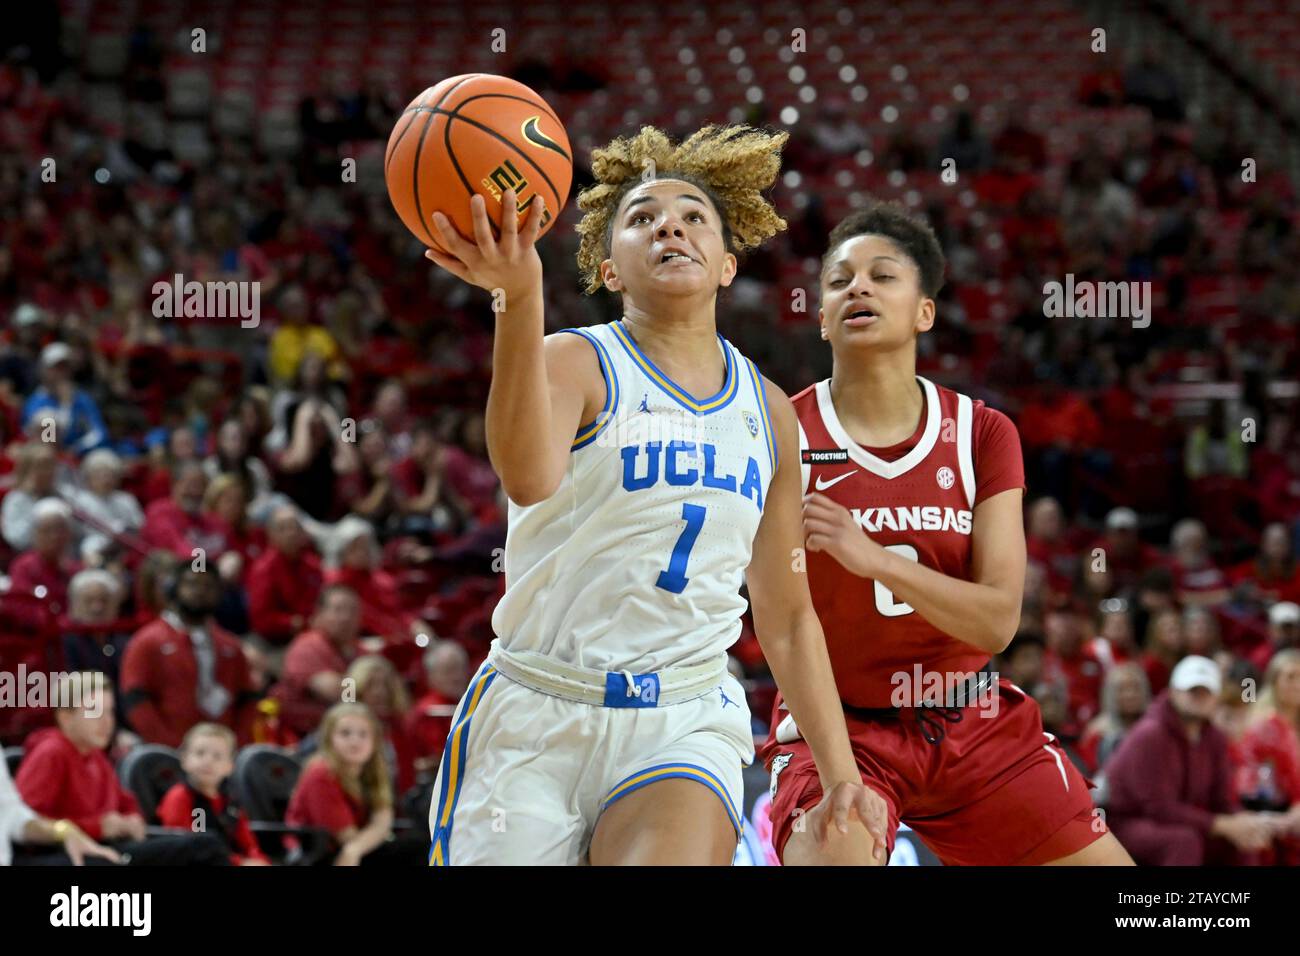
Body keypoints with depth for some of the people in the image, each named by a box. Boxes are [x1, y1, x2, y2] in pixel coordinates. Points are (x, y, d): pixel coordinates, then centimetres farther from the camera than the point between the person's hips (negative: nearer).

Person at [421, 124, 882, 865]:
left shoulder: (768, 413, 12)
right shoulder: (577, 362, -3)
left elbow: (787, 617, 21)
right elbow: (529, 478, -28)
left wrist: (841, 775, 14)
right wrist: (521, 298, -42)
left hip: (686, 727, 2)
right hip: (537, 720, -2)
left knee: (676, 859, -27)